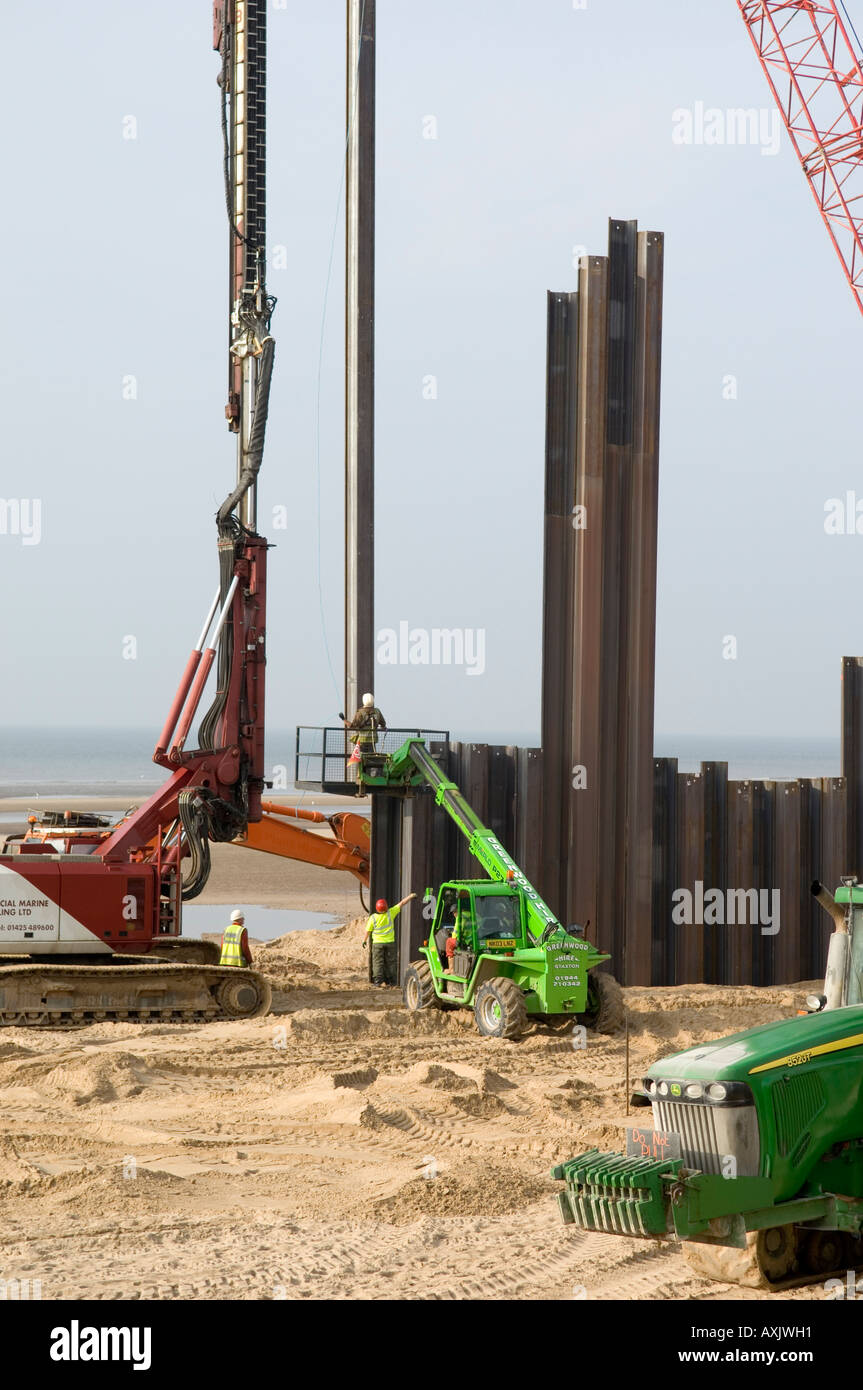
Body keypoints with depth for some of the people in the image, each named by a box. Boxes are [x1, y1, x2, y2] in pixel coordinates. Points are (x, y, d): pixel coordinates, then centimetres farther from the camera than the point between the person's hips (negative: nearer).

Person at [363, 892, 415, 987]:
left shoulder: (373, 918, -11)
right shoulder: (390, 913, -10)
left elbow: (368, 931, -4)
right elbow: (401, 903, -1)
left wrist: (364, 941, 10)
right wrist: (411, 896, 8)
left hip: (378, 943, -1)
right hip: (390, 942, 1)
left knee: (378, 962, 2)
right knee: (390, 962, 12)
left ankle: (379, 981, -5)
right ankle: (390, 980, 14)